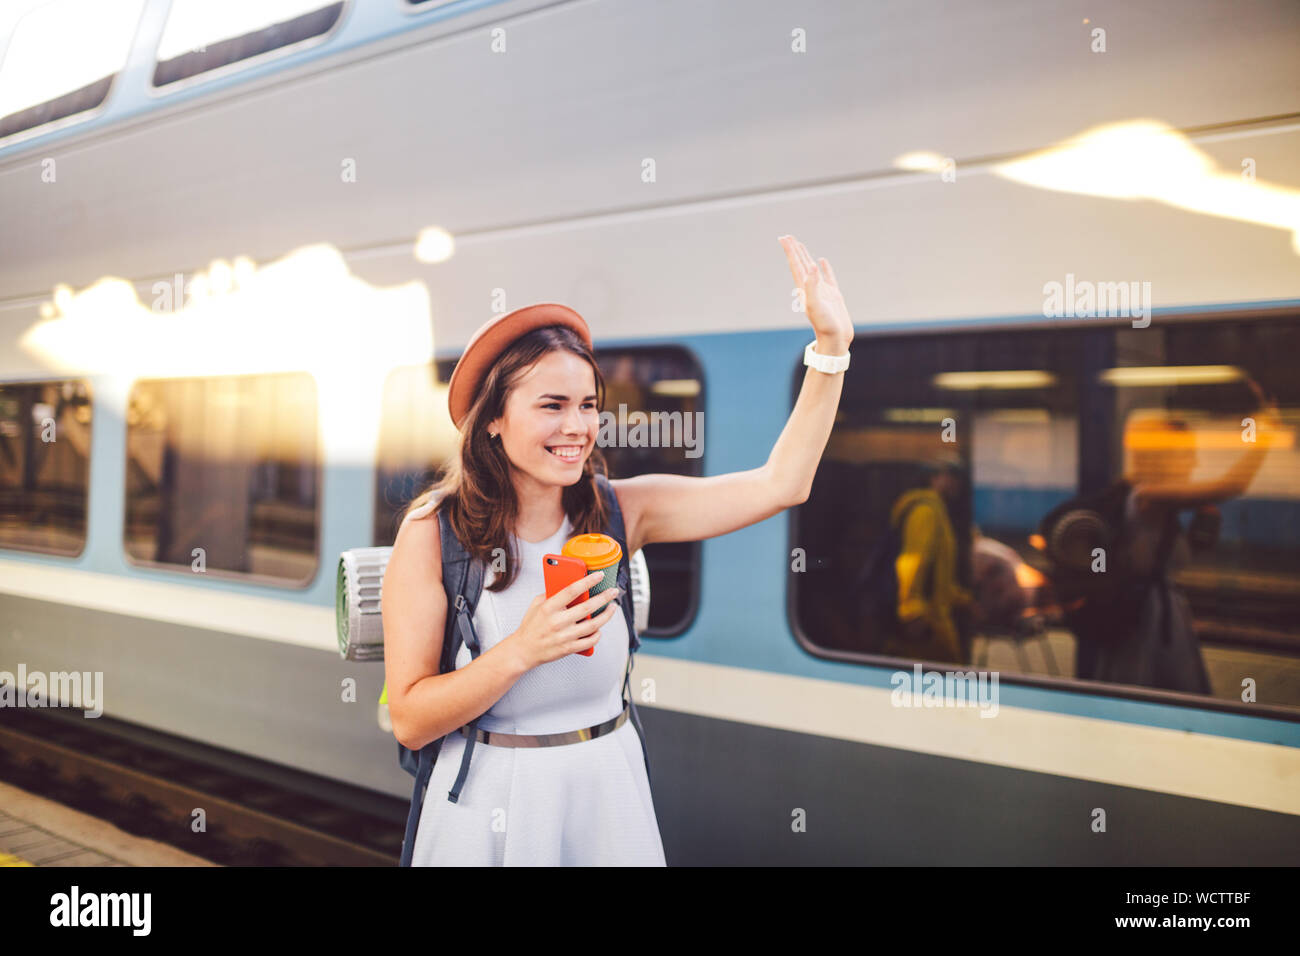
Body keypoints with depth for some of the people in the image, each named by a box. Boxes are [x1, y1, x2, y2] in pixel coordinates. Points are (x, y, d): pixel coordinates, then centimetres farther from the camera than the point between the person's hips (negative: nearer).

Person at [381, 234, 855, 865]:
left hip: (609, 791, 3)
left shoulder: (619, 511, -6)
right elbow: (410, 722, -15)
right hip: (492, 805, -3)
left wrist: (832, 344, -14)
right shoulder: (433, 532, -15)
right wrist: (523, 652, -28)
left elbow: (779, 484, -11)